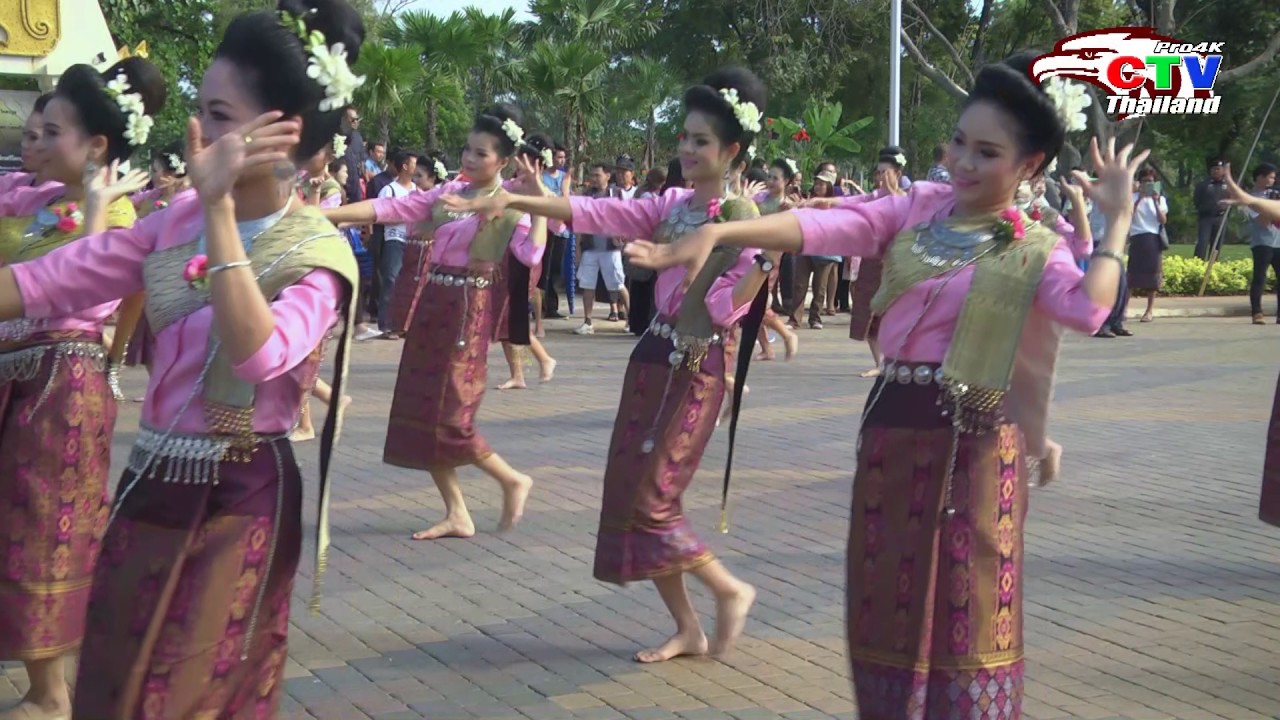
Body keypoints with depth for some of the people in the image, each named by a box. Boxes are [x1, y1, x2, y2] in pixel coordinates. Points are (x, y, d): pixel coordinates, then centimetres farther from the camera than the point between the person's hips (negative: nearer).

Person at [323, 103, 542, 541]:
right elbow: (387, 209, 6)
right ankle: (457, 514, 14)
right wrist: (321, 214, -1)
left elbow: (531, 254, -20)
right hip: (432, 307, 7)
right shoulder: (447, 193, 11)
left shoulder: (513, 205, -4)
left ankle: (513, 481, 15)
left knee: (447, 416, -8)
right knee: (419, 411, 6)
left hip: (469, 313, -7)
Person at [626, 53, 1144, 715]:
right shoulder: (919, 207, 6)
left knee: (965, 611, 3)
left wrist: (1117, 219, -13)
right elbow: (822, 227, -9)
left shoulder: (1034, 250, -3)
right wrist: (718, 233, -22)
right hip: (891, 426, 4)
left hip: (972, 442, -4)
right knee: (886, 604, 13)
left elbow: (1088, 311, -23)